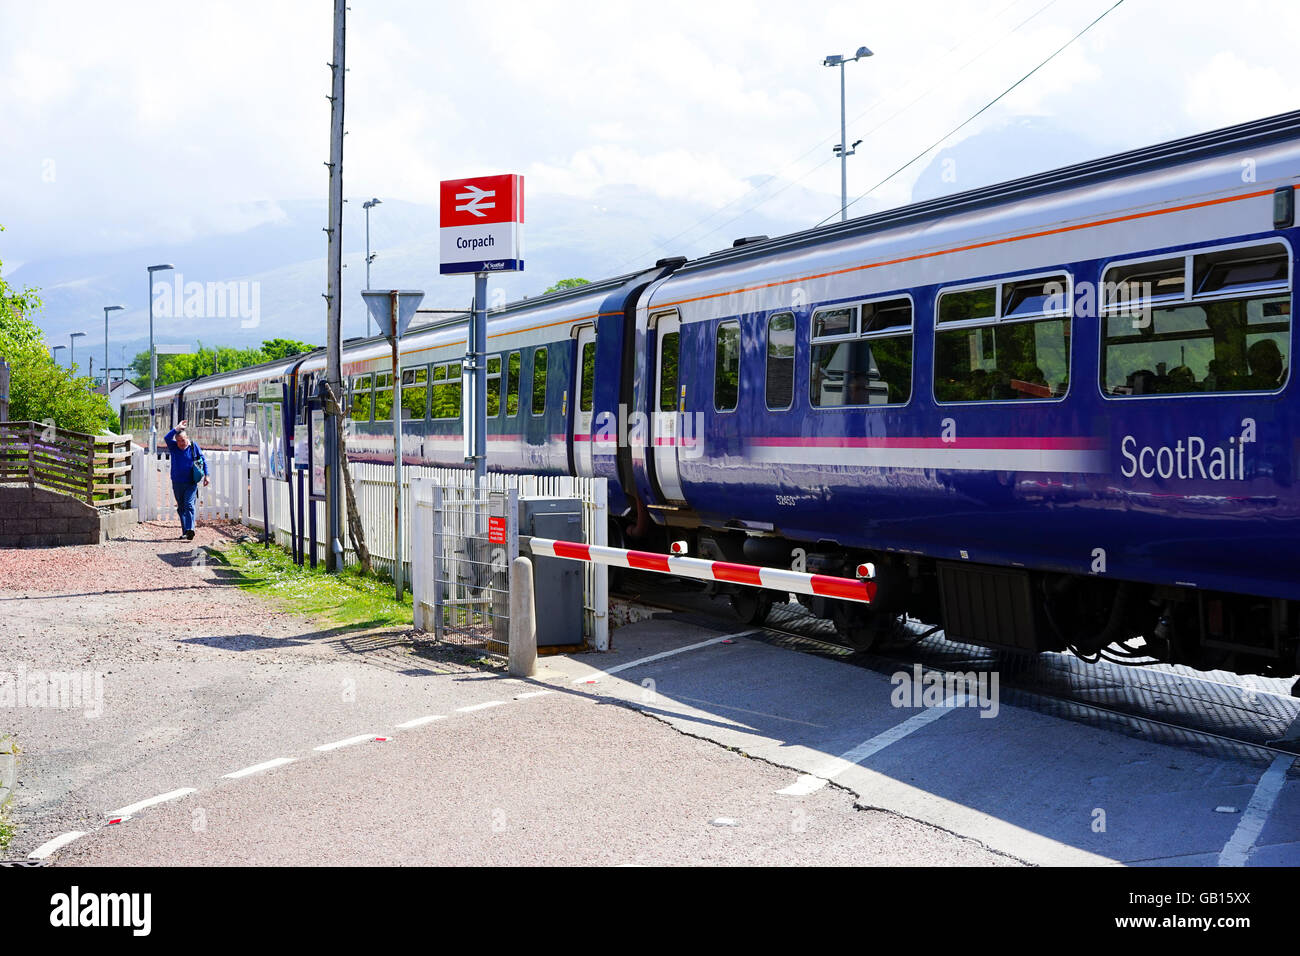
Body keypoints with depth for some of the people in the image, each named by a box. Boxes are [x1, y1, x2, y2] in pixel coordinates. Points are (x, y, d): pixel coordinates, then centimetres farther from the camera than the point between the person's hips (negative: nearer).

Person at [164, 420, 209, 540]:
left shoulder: (194, 446, 1)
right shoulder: (173, 447, 3)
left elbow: (203, 460, 8)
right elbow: (166, 438, -16)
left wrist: (206, 475, 4)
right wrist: (178, 428, -15)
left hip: (191, 483, -3)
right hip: (177, 483, 3)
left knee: (189, 505, -16)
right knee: (181, 508, 8)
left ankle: (190, 529, -26)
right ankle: (185, 531, 14)